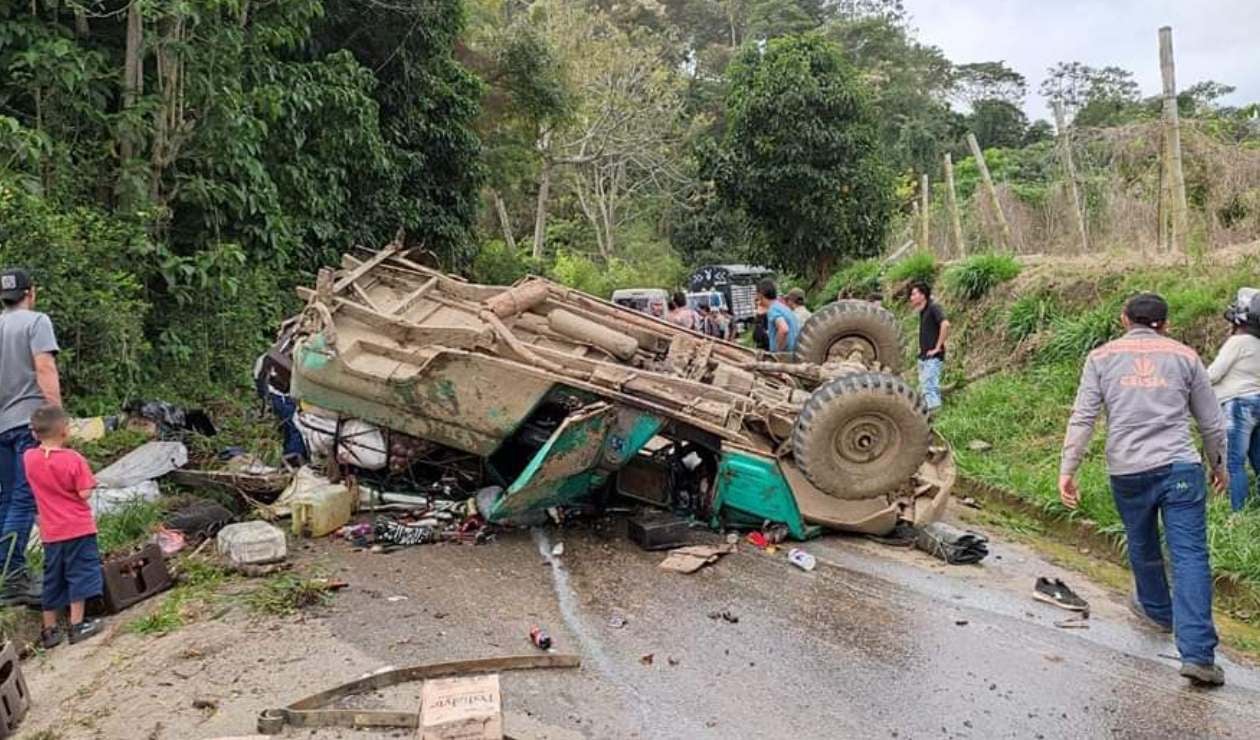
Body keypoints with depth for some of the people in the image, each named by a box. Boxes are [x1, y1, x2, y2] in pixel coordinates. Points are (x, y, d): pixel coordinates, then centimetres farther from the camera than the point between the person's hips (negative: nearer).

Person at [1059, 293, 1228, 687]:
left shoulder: (1101, 357, 7)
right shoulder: (1184, 356, 9)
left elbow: (1082, 418, -2)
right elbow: (1211, 422, 14)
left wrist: (1067, 469, -2)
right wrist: (1219, 466, 28)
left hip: (1127, 471, 1)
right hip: (1181, 466, -1)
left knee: (1142, 547, 21)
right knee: (1190, 555, -3)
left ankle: (1157, 609, 43)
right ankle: (1197, 653, -8)